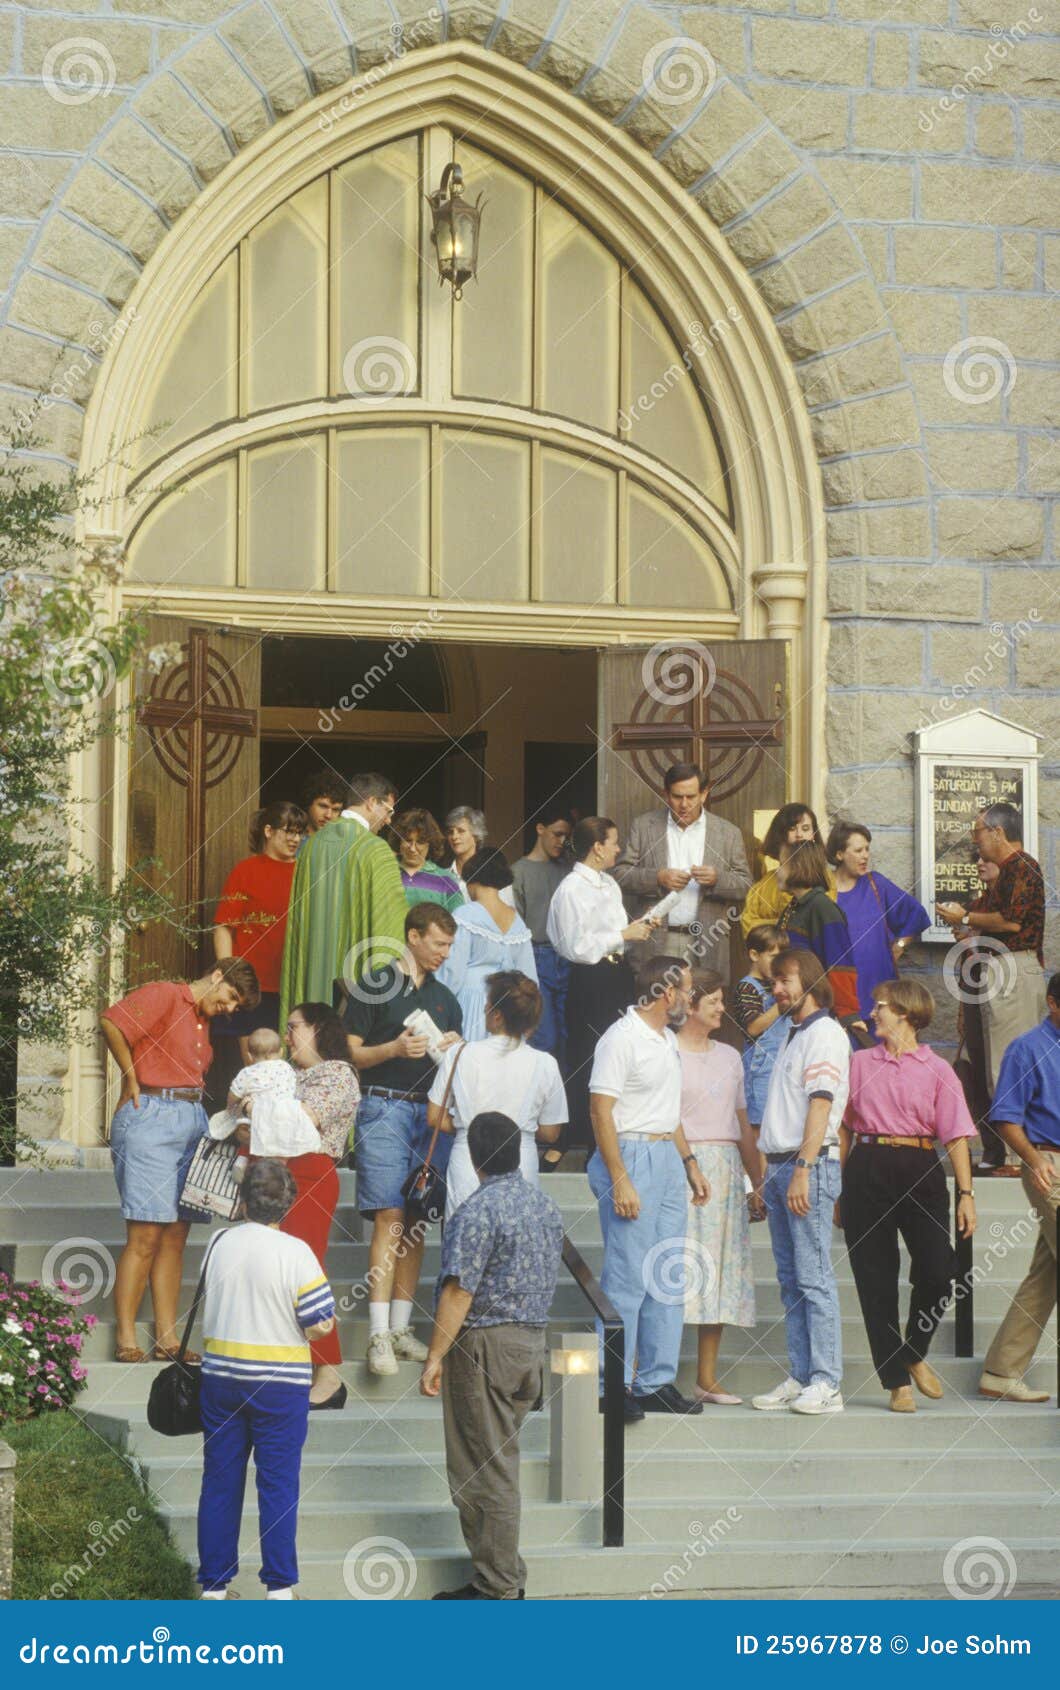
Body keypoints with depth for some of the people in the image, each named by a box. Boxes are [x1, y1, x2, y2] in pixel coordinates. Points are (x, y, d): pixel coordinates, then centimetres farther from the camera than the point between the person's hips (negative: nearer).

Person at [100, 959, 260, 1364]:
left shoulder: (203, 1021, 22)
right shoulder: (165, 995, -3)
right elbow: (111, 1022, -15)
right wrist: (132, 1078, -7)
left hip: (192, 1119, 8)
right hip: (152, 1115, -8)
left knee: (175, 1237, 7)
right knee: (145, 1236, -9)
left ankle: (167, 1339, 9)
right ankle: (126, 1341, -5)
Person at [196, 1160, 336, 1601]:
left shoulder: (219, 1244, 0)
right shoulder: (295, 1253, -12)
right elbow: (321, 1325, -11)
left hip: (220, 1377, 3)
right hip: (280, 1382, -3)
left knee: (219, 1482, 10)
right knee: (278, 1483, 4)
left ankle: (214, 1584, 14)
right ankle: (278, 1586, 4)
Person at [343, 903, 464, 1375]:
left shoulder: (444, 998, 19)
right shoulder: (375, 986, 2)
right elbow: (351, 1053, -1)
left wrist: (453, 1051, 1)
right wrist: (395, 1048, -16)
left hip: (431, 1111, 6)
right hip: (384, 1107, -6)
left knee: (416, 1222, 5)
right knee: (388, 1218, -13)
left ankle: (401, 1328, 11)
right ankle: (379, 1335, -15)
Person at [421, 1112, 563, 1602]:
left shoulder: (478, 1211, -18)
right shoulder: (545, 1204, 8)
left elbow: (458, 1291, -20)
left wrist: (435, 1357, -15)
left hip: (485, 1346, -8)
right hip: (533, 1340, 8)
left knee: (482, 1470, -1)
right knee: (502, 1462, 16)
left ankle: (496, 1587, 2)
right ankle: (508, 1578, 20)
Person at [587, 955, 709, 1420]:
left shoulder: (667, 1040, 16)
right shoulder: (621, 1039, -12)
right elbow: (601, 1112, -17)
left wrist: (689, 1162, 20)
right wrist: (620, 1181, -21)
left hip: (668, 1159, 9)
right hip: (632, 1158, -9)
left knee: (669, 1277, 9)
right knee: (627, 1279, -8)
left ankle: (656, 1384, 15)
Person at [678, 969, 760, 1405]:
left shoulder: (729, 1057, 18)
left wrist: (757, 1180, 16)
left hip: (726, 1170, 6)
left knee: (721, 1267, 3)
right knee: (679, 1264, -10)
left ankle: (708, 1378, 7)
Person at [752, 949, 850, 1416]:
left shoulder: (825, 1034, -8)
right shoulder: (794, 1037, 21)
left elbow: (821, 1105, -17)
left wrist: (802, 1170, -23)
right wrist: (771, 1173, 18)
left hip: (810, 1165, -9)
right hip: (780, 1167, 9)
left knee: (814, 1278, -9)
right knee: (790, 1280, 8)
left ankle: (826, 1383, -9)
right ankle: (800, 1377, 11)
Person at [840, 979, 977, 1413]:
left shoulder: (936, 1069, 5)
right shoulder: (860, 1062, 11)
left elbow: (956, 1135, 1)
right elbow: (844, 1127, 13)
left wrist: (966, 1193, -7)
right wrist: (837, 1188, 7)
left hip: (919, 1170, -2)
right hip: (867, 1171, 2)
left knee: (937, 1271, -13)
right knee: (875, 1279, 0)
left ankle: (915, 1356, 15)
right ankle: (897, 1382, 9)